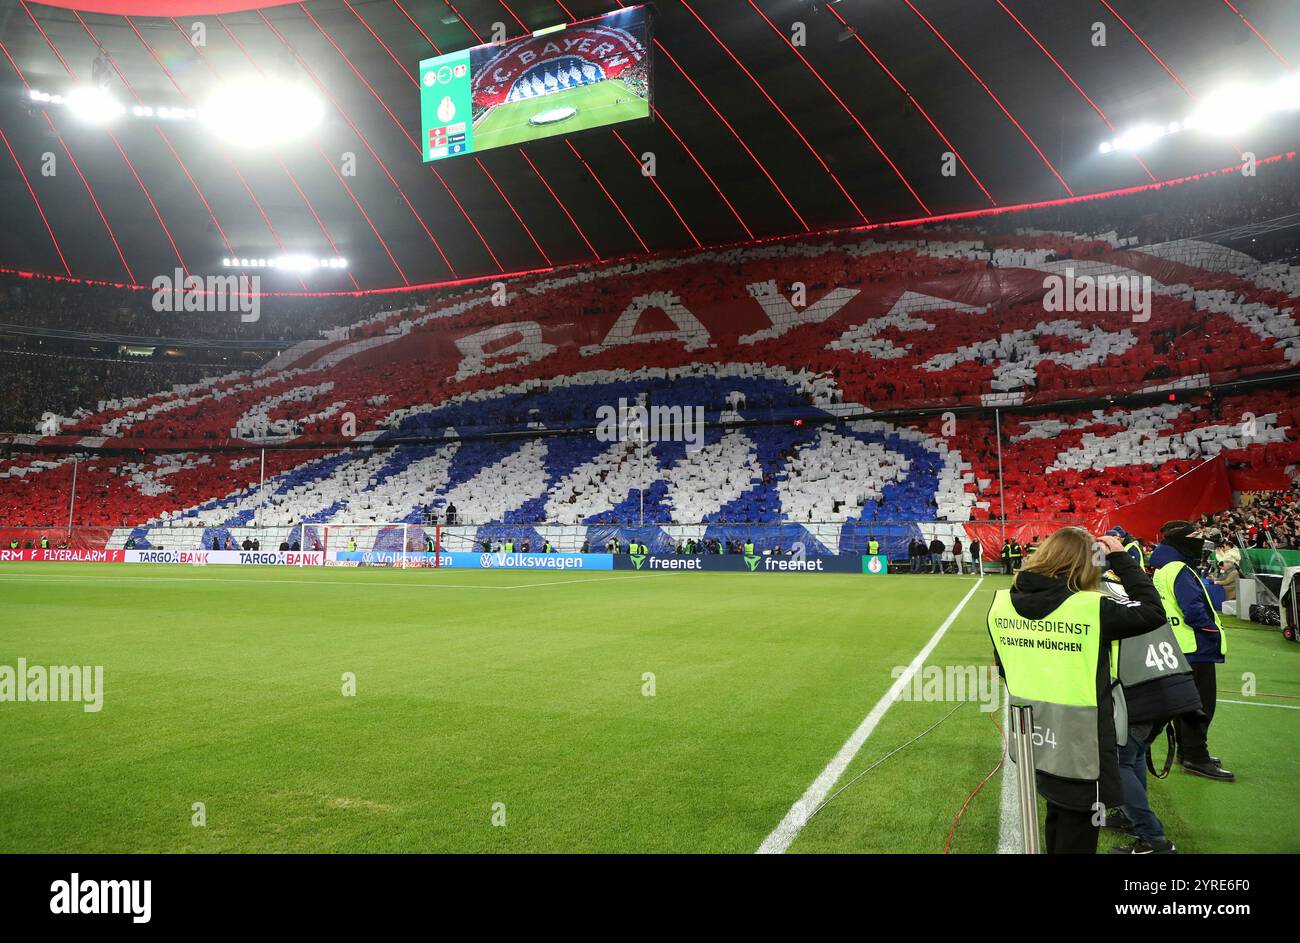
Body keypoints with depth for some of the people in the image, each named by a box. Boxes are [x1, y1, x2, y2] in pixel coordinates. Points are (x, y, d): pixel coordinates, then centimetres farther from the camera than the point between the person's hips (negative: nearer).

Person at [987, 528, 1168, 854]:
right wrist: (1121, 560, -2)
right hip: (1079, 749, -5)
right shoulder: (1091, 608, -21)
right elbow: (1153, 611, -9)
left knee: (1057, 820, 28)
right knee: (1076, 840, 13)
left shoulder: (1000, 603, -5)